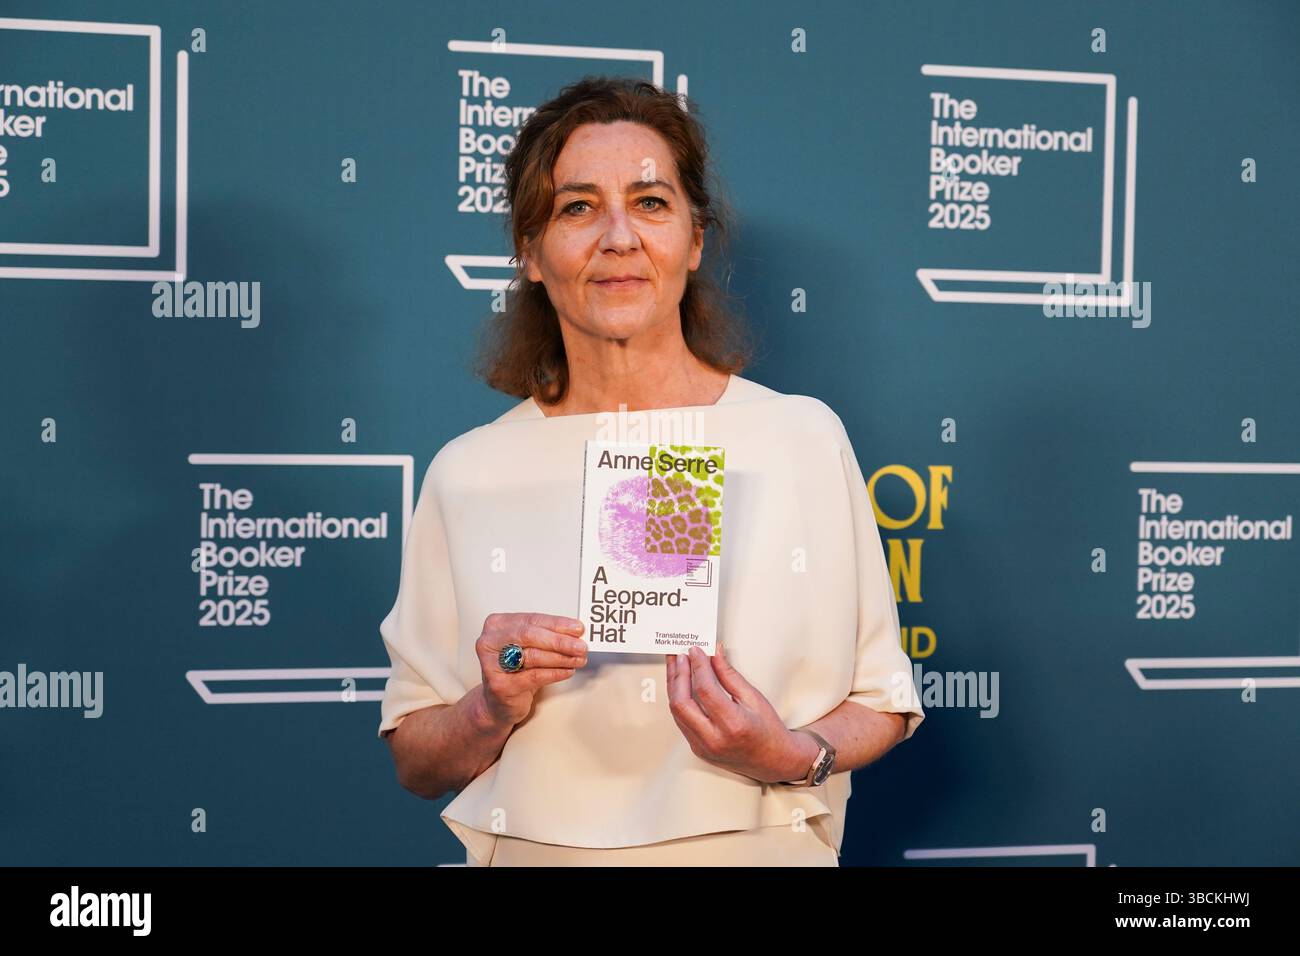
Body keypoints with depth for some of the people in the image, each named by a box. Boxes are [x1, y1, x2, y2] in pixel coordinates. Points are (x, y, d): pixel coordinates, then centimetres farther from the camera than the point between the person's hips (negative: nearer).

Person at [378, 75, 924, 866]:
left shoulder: (804, 437, -6)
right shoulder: (468, 474, -3)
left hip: (759, 848, 0)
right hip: (536, 851, 1)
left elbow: (883, 704, 1)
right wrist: (492, 711, -16)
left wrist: (794, 757, -17)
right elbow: (416, 762, 2)